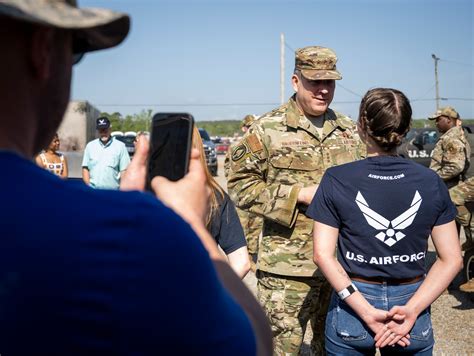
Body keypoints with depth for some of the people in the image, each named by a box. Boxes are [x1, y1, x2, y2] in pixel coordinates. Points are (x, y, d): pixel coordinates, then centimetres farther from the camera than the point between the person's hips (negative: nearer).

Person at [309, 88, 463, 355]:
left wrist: (367, 312, -14)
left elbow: (324, 255, -13)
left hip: (352, 303, -1)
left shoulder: (336, 180, -9)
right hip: (411, 300, 2)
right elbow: (451, 259, -5)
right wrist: (410, 310, -10)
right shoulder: (431, 182, -4)